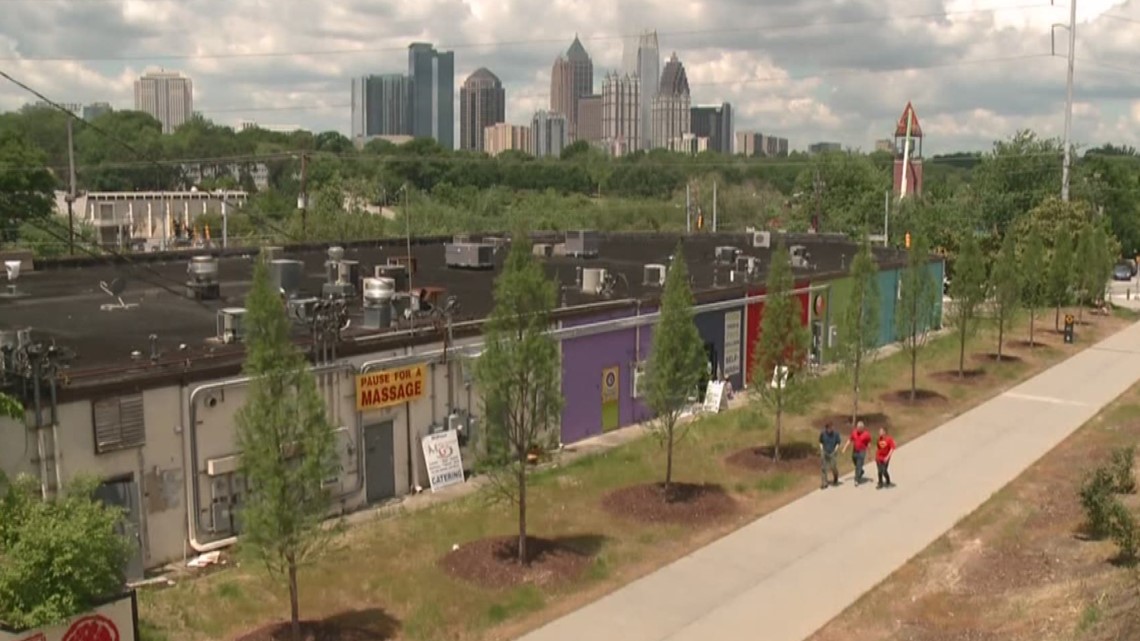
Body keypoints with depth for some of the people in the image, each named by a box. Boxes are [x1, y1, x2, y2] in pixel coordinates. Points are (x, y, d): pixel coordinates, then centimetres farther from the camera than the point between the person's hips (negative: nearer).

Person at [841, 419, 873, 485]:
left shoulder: (866, 434, -13)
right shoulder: (854, 432, -1)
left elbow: (869, 444, -6)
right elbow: (849, 440, 5)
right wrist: (845, 448, 0)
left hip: (862, 452, -5)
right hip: (854, 451, 5)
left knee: (859, 466, -8)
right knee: (856, 465, 19)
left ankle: (857, 480, -5)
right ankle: (861, 472, 47)